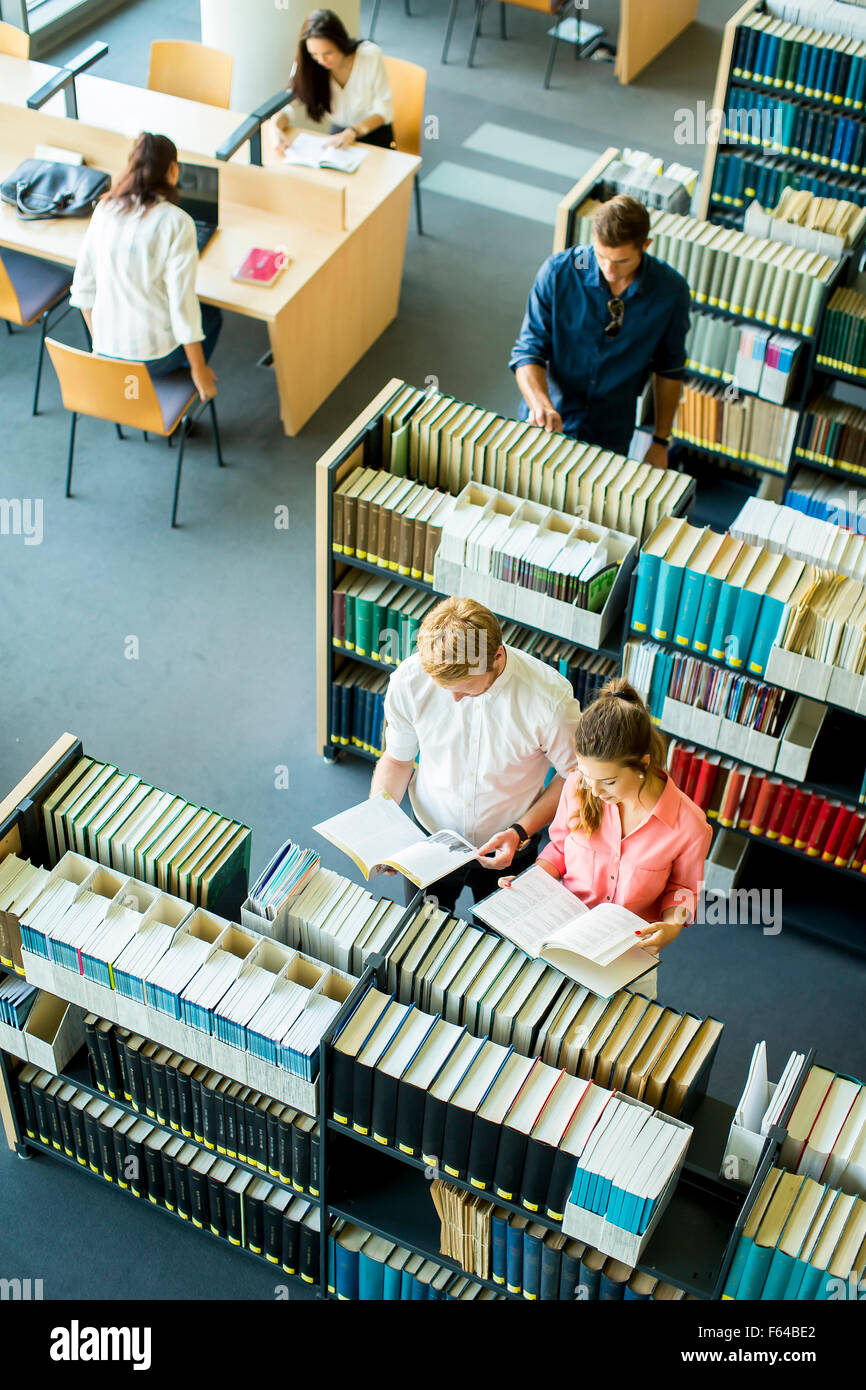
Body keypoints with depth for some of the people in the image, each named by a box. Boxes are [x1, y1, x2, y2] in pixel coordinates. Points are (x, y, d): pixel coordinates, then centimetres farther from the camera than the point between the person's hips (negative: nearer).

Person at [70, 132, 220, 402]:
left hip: (106, 351, 5)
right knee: (211, 316, 27)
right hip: (153, 357, -5)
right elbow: (182, 302, -18)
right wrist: (200, 369, -7)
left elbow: (83, 285, 4)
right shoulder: (176, 223, -17)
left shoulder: (105, 209, -1)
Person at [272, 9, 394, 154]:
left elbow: (383, 109, -16)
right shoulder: (307, 65, -14)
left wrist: (354, 131, -33)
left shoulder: (370, 55, -21)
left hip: (375, 134, -2)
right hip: (339, 131, 2)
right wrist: (277, 127, -37)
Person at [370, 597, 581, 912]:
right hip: (429, 838, 1)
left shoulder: (550, 697, -29)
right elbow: (396, 759, -4)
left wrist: (521, 831, -21)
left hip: (508, 850, -1)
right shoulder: (409, 681, -22)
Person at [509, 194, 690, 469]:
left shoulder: (671, 291, -14)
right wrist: (540, 405, -32)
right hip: (545, 426, 0)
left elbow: (669, 369, 0)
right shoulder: (558, 271, -18)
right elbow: (528, 351, -13)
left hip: (612, 436, 1)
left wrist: (661, 442, 4)